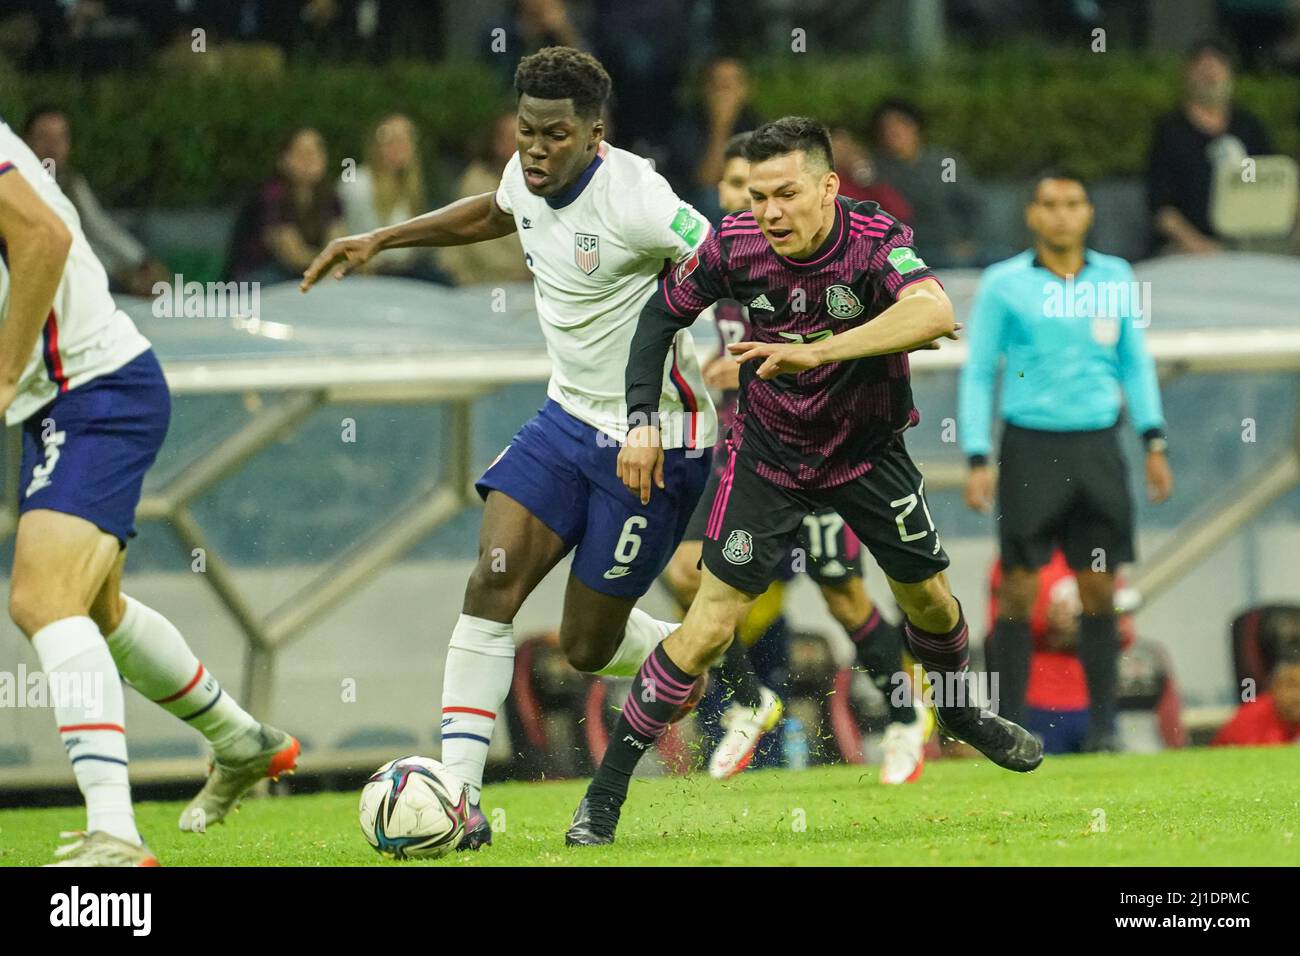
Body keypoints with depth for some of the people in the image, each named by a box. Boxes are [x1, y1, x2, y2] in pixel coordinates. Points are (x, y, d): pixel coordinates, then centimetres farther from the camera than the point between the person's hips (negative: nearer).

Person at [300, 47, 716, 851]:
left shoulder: (633, 199, -24)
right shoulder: (529, 179, 0)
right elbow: (494, 214, 25)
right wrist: (380, 240, 25)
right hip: (570, 416, 7)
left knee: (589, 645, 1)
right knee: (493, 581, -11)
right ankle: (458, 797, -11)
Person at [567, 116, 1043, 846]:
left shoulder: (877, 242, -27)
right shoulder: (735, 247, -21)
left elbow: (934, 312, -48)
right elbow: (662, 314, -2)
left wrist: (818, 352, -55)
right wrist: (642, 421, -11)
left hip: (869, 451, 1)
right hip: (768, 452, -1)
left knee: (929, 599, 14)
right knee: (710, 627, -11)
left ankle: (960, 711, 48)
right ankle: (606, 791, -4)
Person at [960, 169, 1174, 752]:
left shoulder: (1115, 279, 8)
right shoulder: (1003, 284, 0)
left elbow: (1136, 363, 16)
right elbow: (977, 374, 3)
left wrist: (1154, 441, 8)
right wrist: (977, 459, -4)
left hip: (1097, 446, 2)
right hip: (1030, 445, -2)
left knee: (1099, 589, 2)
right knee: (1019, 589, -4)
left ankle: (1103, 725, 9)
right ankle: (1011, 725, 2)